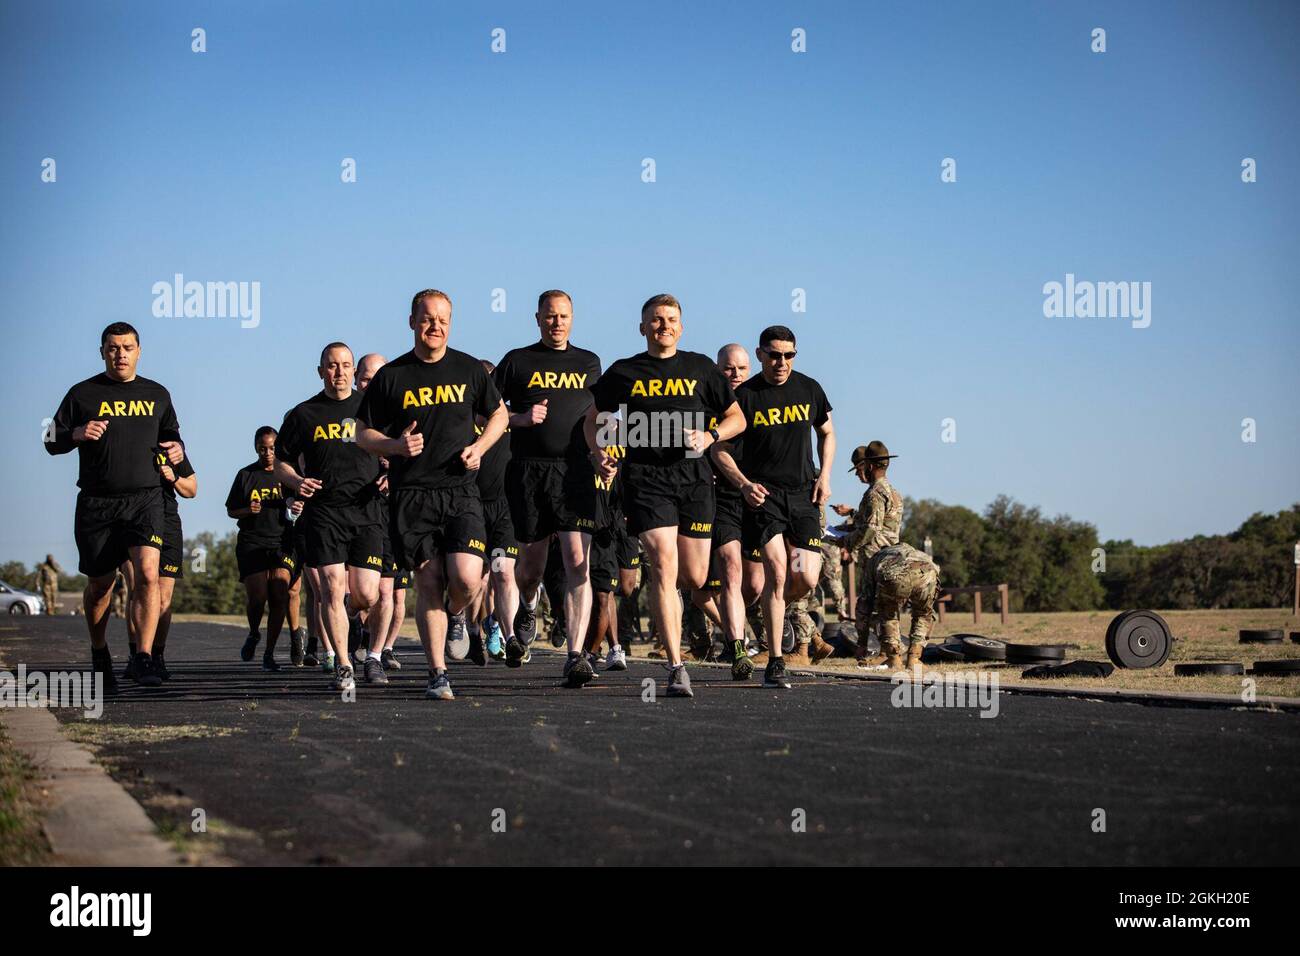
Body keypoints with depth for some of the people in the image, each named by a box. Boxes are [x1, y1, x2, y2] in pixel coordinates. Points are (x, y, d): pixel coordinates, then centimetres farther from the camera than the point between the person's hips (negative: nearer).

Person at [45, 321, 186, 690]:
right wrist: (77, 434, -15)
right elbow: (52, 442, 6)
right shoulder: (83, 394, 5)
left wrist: (177, 447, 3)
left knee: (148, 574, -20)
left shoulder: (157, 395, 12)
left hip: (145, 499, 0)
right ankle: (99, 654, 32)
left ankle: (143, 660, -21)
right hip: (96, 503, 0)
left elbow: (170, 434, 26)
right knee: (100, 585, 10)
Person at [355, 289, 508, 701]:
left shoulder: (469, 370, 9)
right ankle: (438, 675, 6)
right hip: (412, 494, -1)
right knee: (428, 583, -3)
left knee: (466, 578, -14)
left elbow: (499, 413, 21)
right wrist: (395, 446, -11)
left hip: (460, 490, 1)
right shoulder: (391, 376, 5)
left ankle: (454, 616, 22)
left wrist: (480, 447, 2)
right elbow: (363, 433, 10)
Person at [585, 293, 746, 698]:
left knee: (694, 576, 4)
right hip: (645, 478, -2)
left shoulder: (700, 368, 13)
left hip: (693, 477, 2)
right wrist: (600, 453, -2)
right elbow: (593, 420, 18)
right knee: (664, 566, -15)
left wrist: (710, 436, -4)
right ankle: (676, 668, -15)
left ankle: (665, 599, 43)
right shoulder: (623, 372, 10)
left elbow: (736, 418, 16)